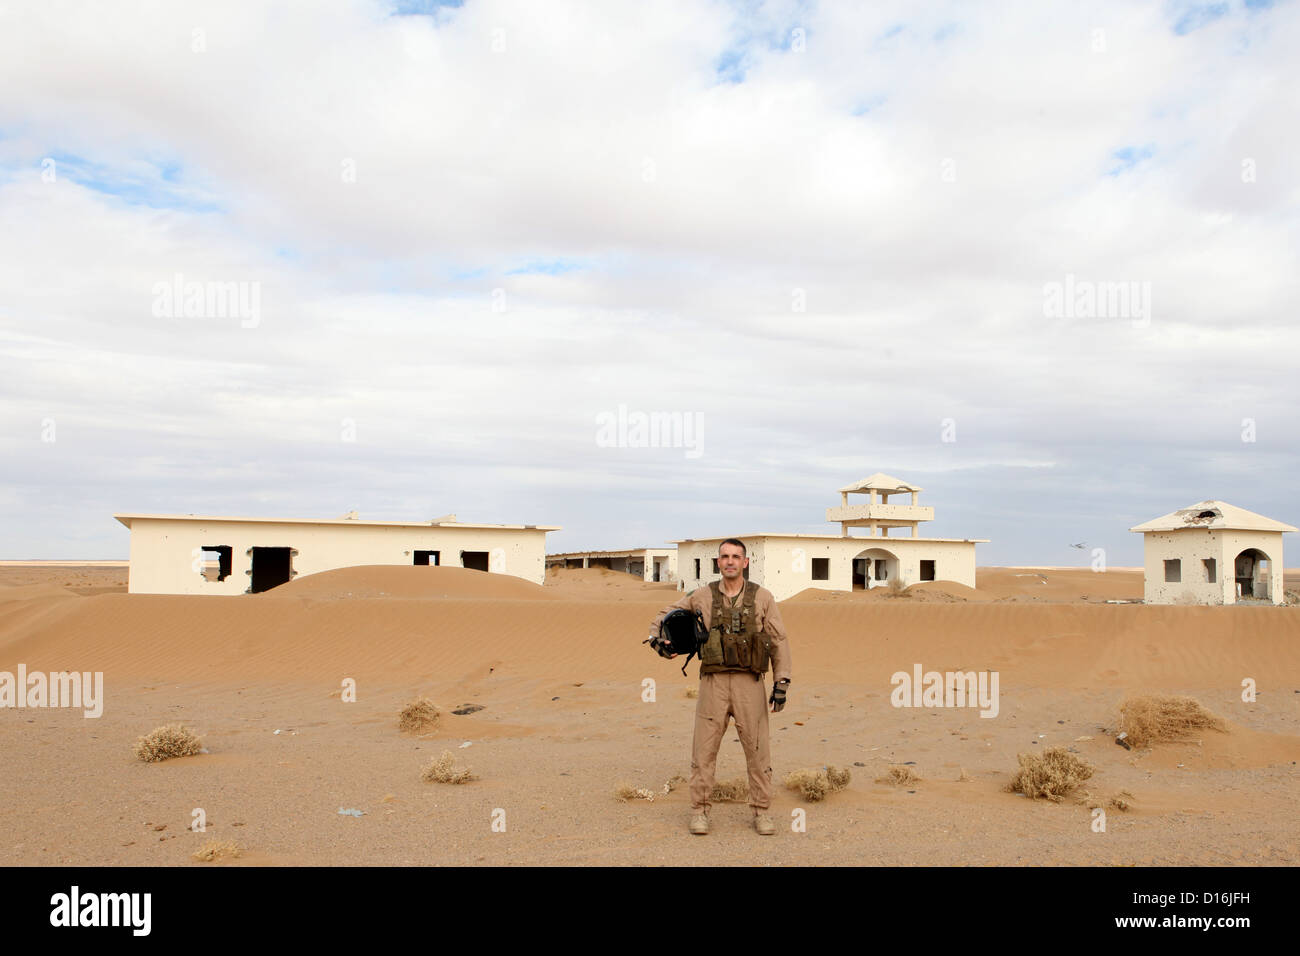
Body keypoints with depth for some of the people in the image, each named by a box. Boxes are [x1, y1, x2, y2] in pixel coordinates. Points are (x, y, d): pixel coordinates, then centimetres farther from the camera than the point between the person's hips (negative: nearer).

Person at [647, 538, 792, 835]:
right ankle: (699, 811, 12)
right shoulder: (702, 597, 5)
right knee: (704, 748, 1)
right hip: (714, 683, 0)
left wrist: (781, 683, -5)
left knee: (757, 749, 2)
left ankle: (761, 812, 14)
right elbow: (666, 617, 16)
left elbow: (779, 643, 3)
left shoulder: (762, 598, 2)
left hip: (750, 683, 0)